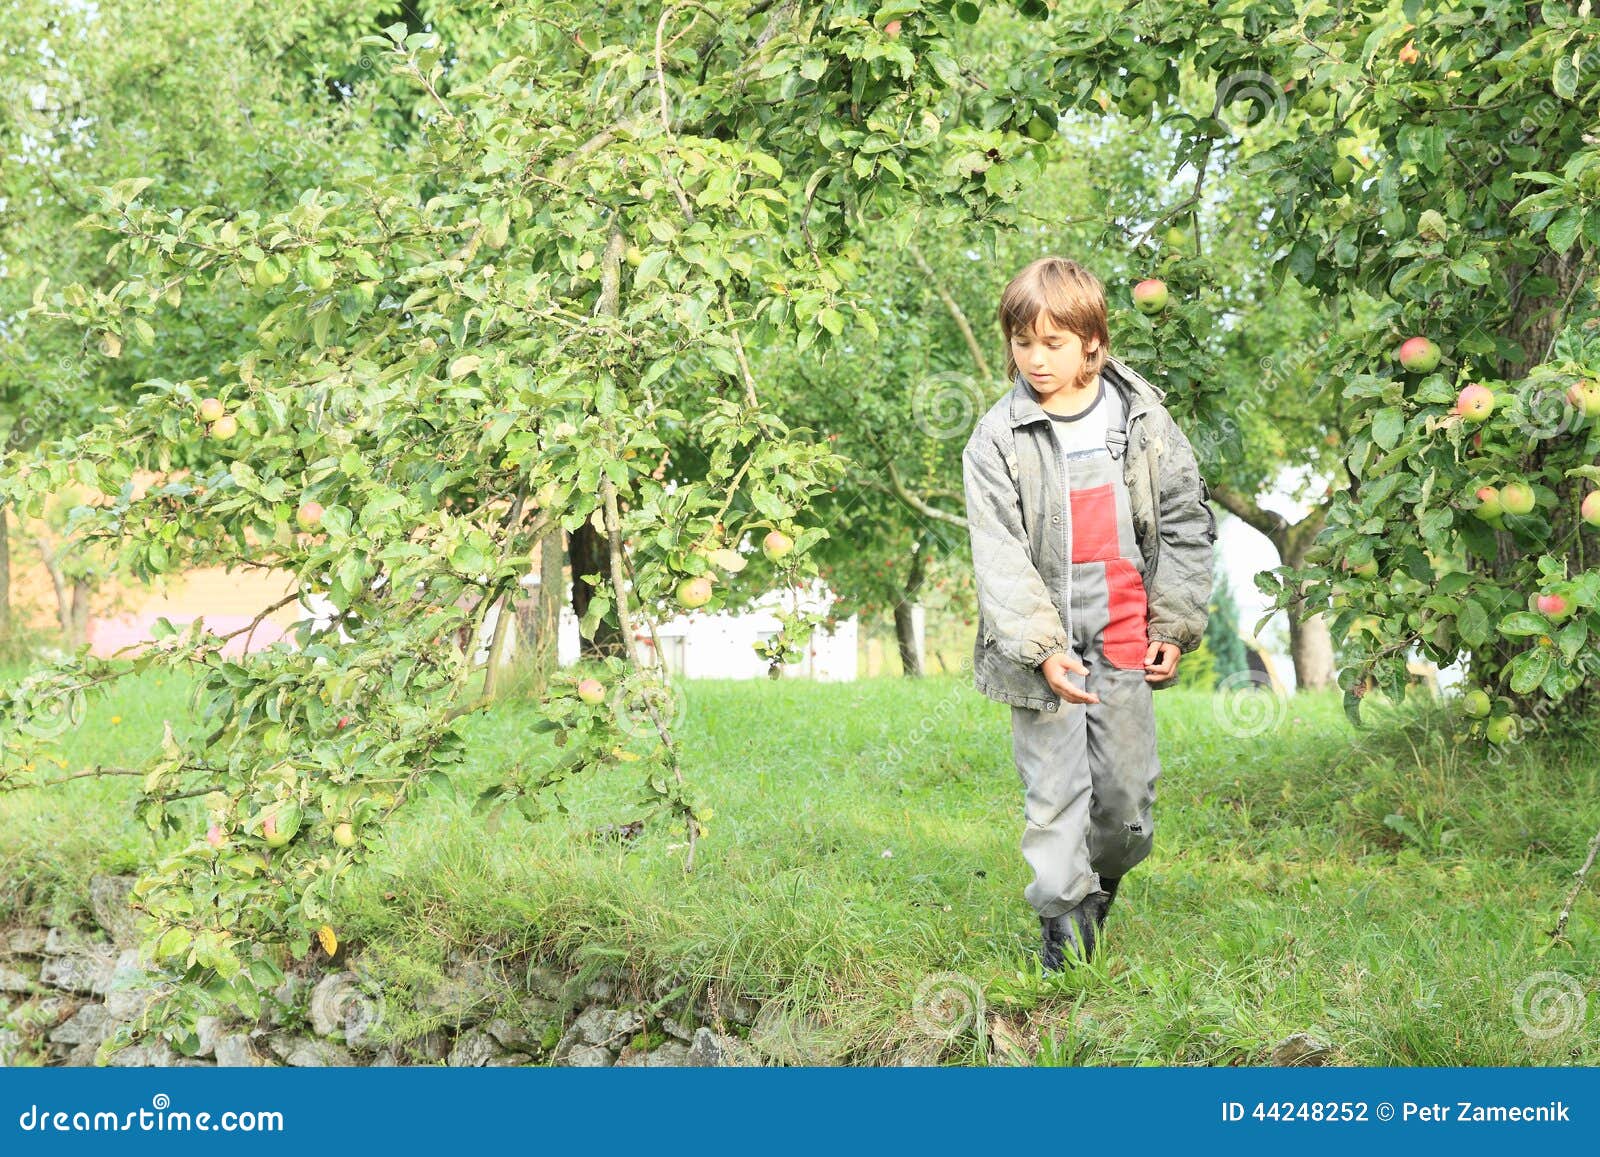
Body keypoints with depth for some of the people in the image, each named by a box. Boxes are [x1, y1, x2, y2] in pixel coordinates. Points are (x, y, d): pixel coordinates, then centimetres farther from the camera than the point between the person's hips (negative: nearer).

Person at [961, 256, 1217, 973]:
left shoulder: (1142, 418, 1)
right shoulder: (997, 440, -6)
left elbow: (1185, 524, 7)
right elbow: (999, 557, -8)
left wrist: (1174, 625, 2)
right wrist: (1042, 649, -17)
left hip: (1126, 643, 2)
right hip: (1043, 649, -2)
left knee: (1128, 792, 9)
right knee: (1052, 792, -1)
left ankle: (1105, 878, 36)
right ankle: (1064, 919, 12)